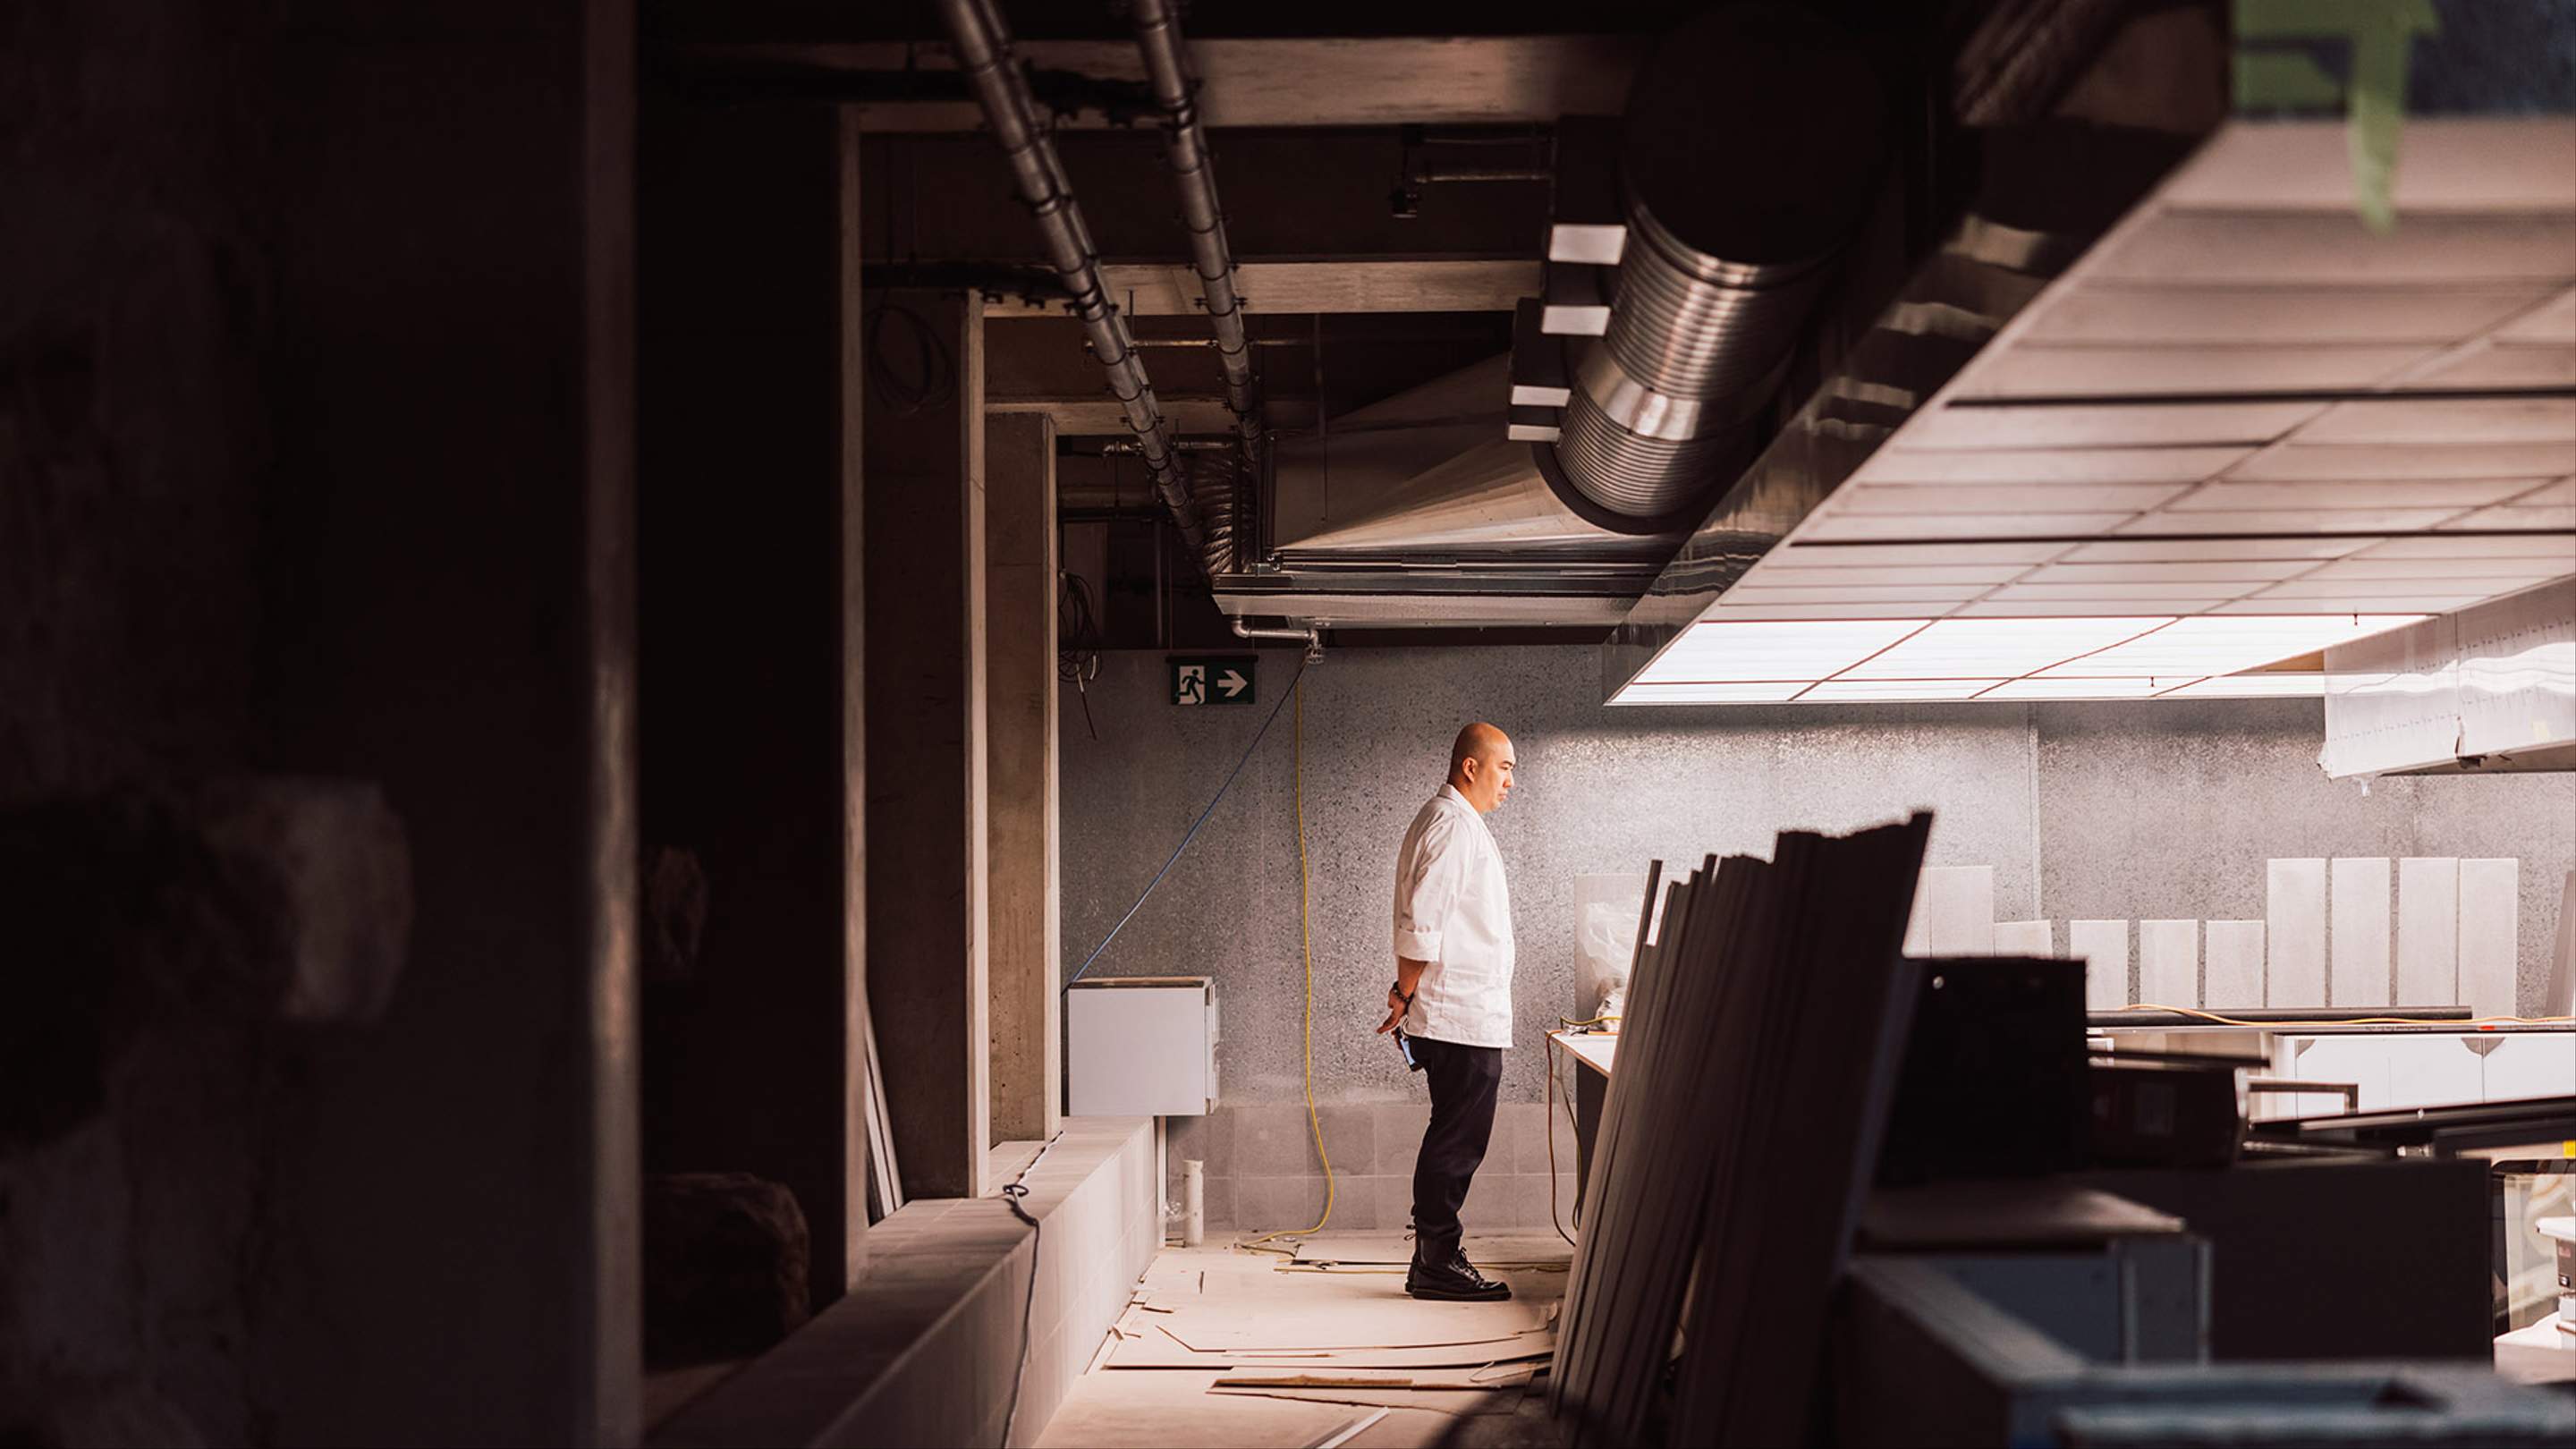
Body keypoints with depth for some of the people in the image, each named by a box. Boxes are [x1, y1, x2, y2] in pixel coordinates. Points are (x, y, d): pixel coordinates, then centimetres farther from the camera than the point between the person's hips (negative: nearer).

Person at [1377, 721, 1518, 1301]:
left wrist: (1409, 997, 21)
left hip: (1468, 1018, 11)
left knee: (1455, 1140, 12)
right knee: (1456, 1141, -7)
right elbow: (1419, 925, -20)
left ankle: (1436, 1258, 16)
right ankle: (1436, 1263, -3)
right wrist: (1406, 996, -13)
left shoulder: (1457, 823, 21)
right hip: (1462, 1019, -11)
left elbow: (1424, 922, 25)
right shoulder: (1451, 826, -14)